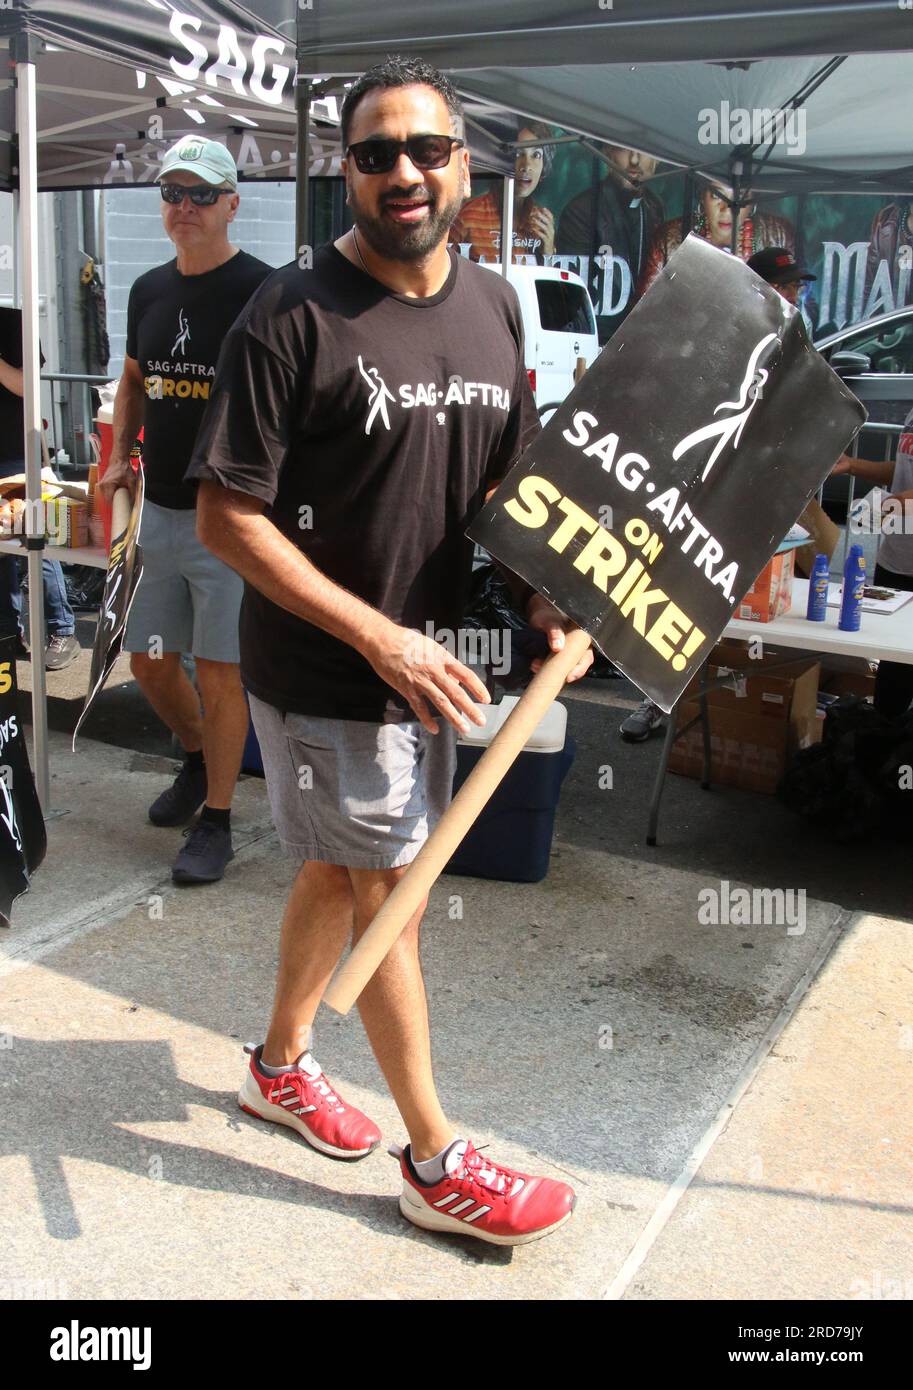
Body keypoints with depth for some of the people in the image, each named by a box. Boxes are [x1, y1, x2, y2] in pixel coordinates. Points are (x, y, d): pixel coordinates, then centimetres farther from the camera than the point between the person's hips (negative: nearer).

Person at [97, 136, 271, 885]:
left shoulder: (262, 291, -9)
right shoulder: (149, 290, 12)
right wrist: (122, 455, 11)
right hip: (161, 509, 7)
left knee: (220, 670, -2)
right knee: (150, 660, 14)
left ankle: (216, 820, 10)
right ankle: (200, 759, 40)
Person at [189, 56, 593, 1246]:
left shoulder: (493, 306, 5)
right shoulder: (294, 316, -16)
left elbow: (514, 476, 16)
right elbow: (227, 516, -18)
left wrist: (547, 596, -1)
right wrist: (378, 637, -22)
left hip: (426, 660, 6)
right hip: (322, 674, -6)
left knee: (339, 873, 20)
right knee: (392, 895, 3)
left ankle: (282, 1066, 43)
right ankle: (436, 1161, 21)